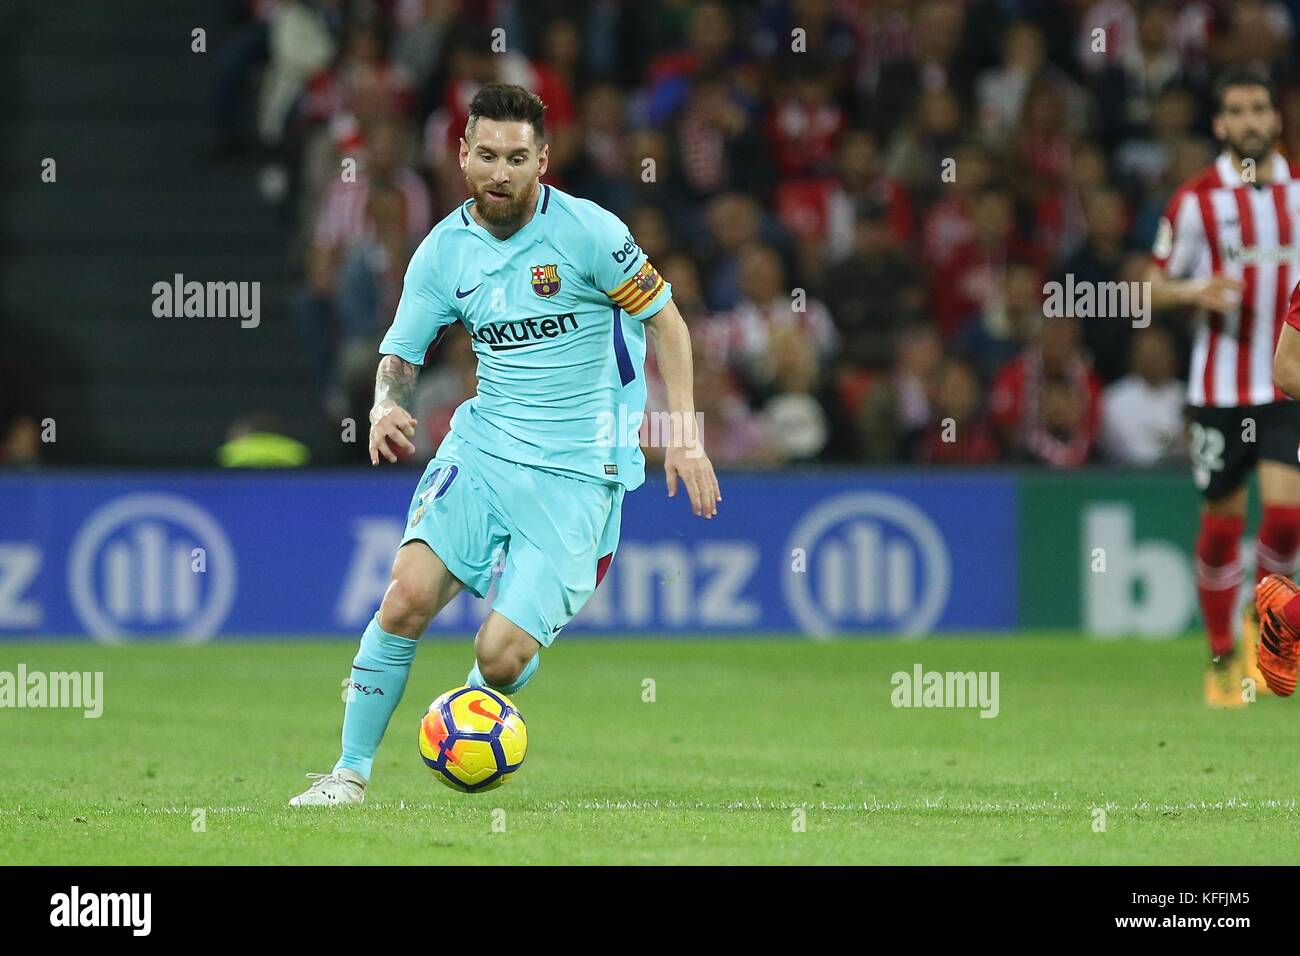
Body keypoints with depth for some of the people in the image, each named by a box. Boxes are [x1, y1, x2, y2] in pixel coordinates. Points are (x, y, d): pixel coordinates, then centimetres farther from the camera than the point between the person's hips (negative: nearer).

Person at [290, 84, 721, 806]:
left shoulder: (586, 231, -10)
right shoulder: (444, 250, 2)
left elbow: (664, 320, 0)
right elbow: (400, 352, 10)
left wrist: (685, 434, -6)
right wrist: (386, 408, -13)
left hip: (576, 474, -3)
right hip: (480, 448, 3)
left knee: (501, 656, -12)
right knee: (407, 595, -19)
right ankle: (351, 770, -6)